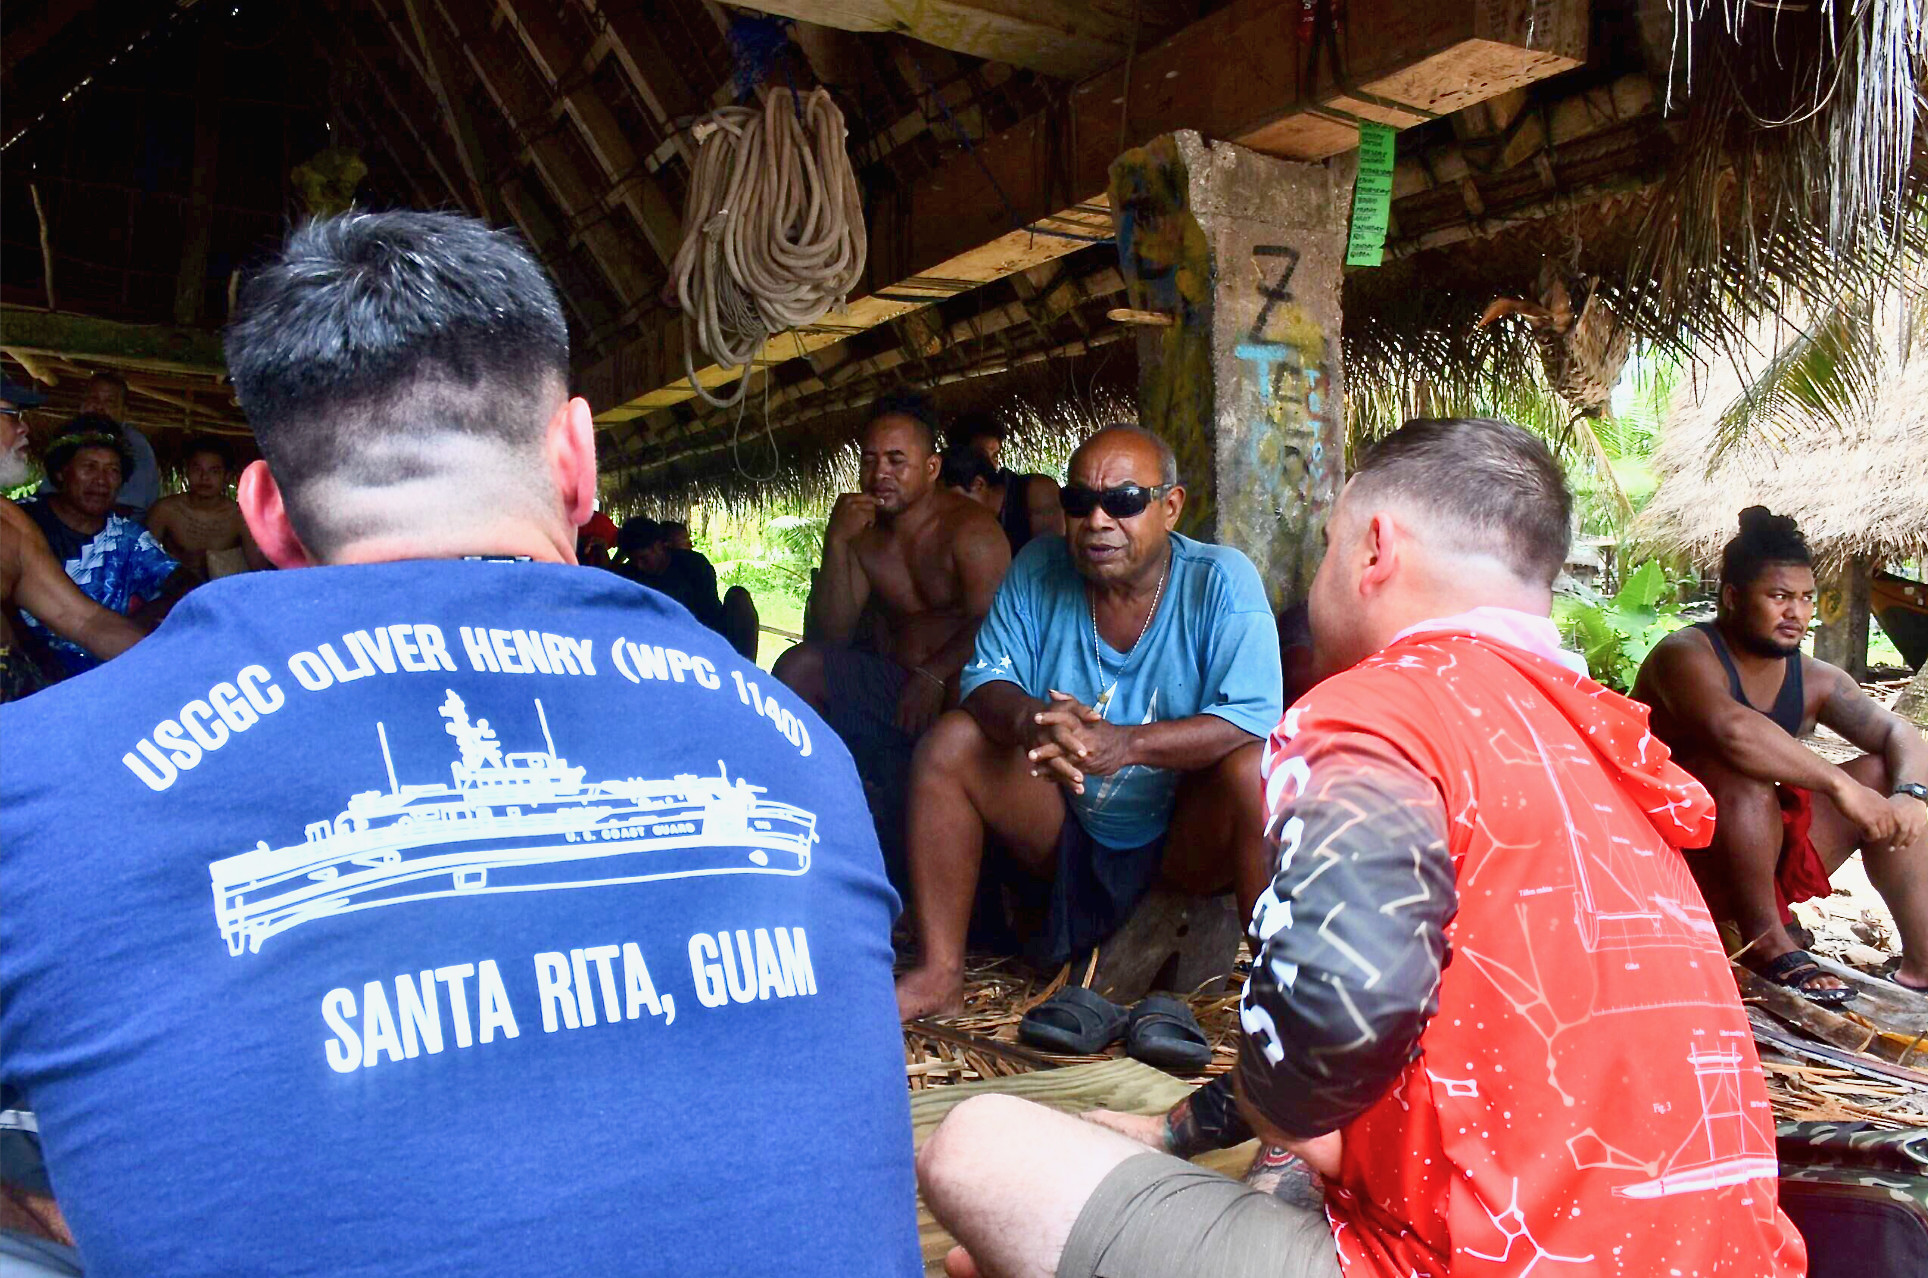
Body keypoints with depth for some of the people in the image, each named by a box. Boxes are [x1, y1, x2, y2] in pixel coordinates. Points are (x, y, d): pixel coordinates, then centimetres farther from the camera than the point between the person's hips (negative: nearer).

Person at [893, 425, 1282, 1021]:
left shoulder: (1221, 580, -13)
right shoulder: (1040, 569, -1)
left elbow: (1256, 719, -23)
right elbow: (984, 680, -6)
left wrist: (1126, 743, -38)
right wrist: (1028, 720, -31)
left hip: (1186, 844, -3)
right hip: (1070, 835, 4)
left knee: (1254, 770, -31)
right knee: (951, 740, -14)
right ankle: (939, 976, -11)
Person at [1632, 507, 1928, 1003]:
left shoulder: (1813, 679, 8)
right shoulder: (1686, 656, -18)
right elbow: (1732, 729, -37)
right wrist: (1839, 784, -35)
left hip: (1761, 854, 8)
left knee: (1885, 776, -1)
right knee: (1740, 771, -34)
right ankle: (1766, 940, -20)